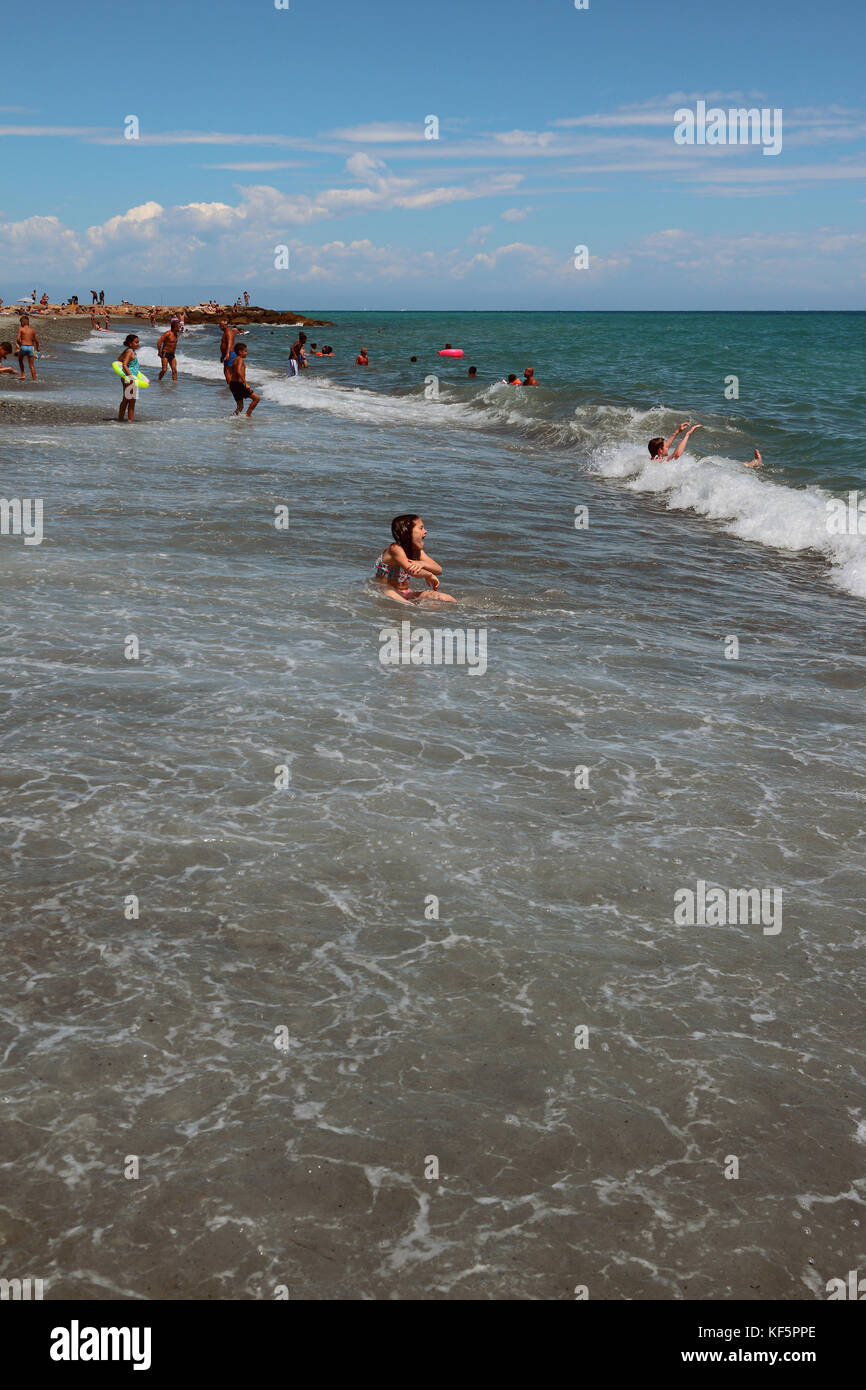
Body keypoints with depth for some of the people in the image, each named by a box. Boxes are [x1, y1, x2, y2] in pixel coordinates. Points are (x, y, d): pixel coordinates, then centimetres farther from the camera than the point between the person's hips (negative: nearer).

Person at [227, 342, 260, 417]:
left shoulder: (235, 360, 19)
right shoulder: (240, 359, -9)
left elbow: (230, 374, 23)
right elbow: (238, 371, -26)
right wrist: (245, 383, -27)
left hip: (232, 384, 10)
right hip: (238, 384, -10)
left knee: (240, 407, 15)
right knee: (256, 398, -6)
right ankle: (247, 415, -10)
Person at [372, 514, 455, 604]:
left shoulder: (417, 551, 6)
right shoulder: (395, 549, -19)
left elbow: (439, 570, -4)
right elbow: (412, 571, -31)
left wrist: (422, 564, -24)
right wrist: (429, 576, -13)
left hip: (406, 592, 8)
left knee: (446, 599, -11)